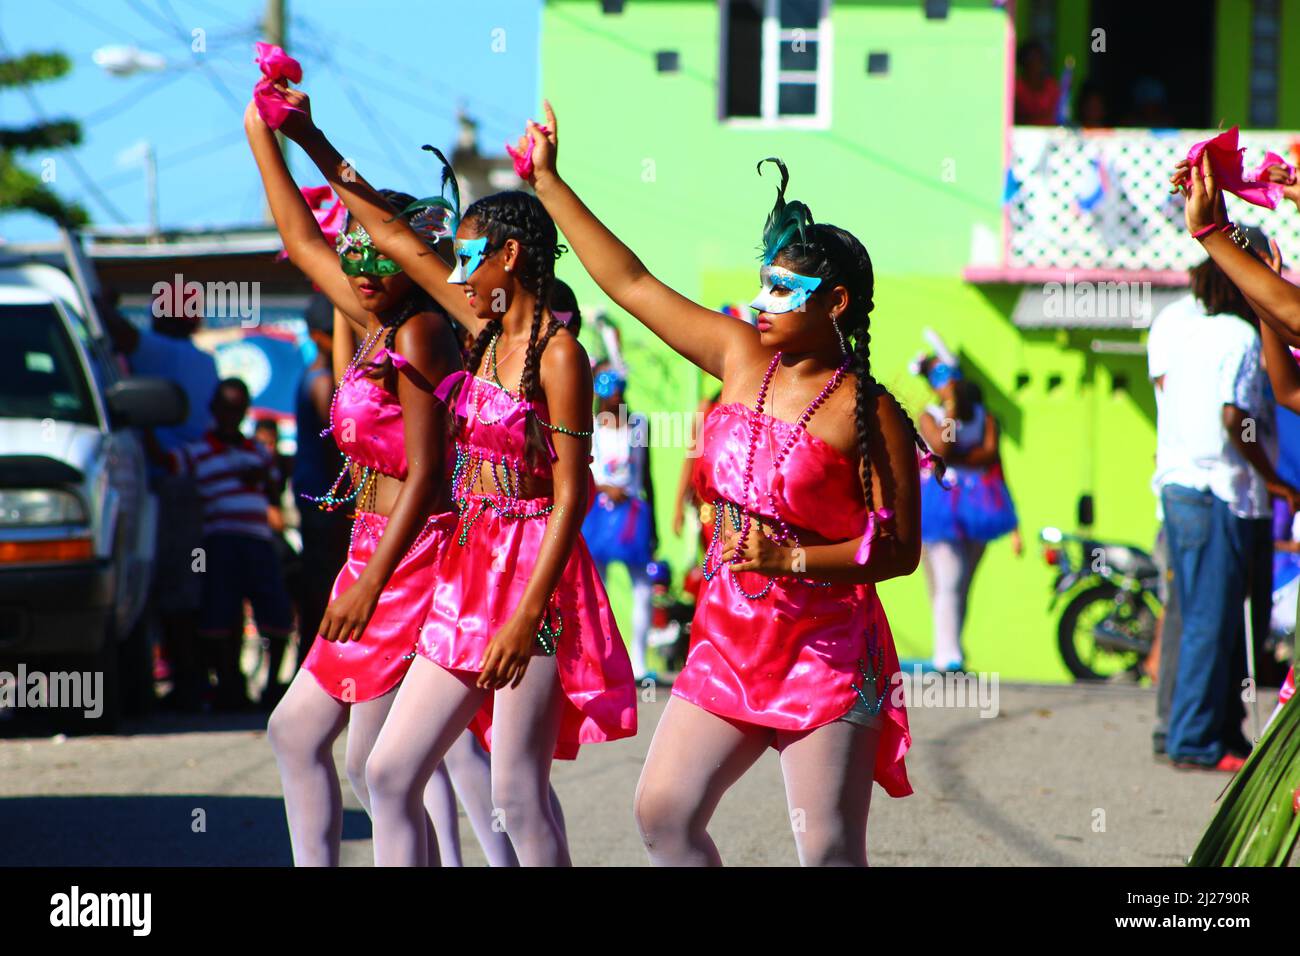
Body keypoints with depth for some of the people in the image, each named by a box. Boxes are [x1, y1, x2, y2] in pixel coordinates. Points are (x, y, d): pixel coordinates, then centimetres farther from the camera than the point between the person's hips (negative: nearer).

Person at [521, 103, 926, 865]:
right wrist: (548, 182, 13)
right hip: (729, 636, 7)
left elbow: (901, 547, -11)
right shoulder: (742, 358, 6)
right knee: (663, 811, 1)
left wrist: (794, 559, -20)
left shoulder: (867, 413, -10)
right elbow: (631, 283, 12)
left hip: (826, 649, -6)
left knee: (829, 850, -7)